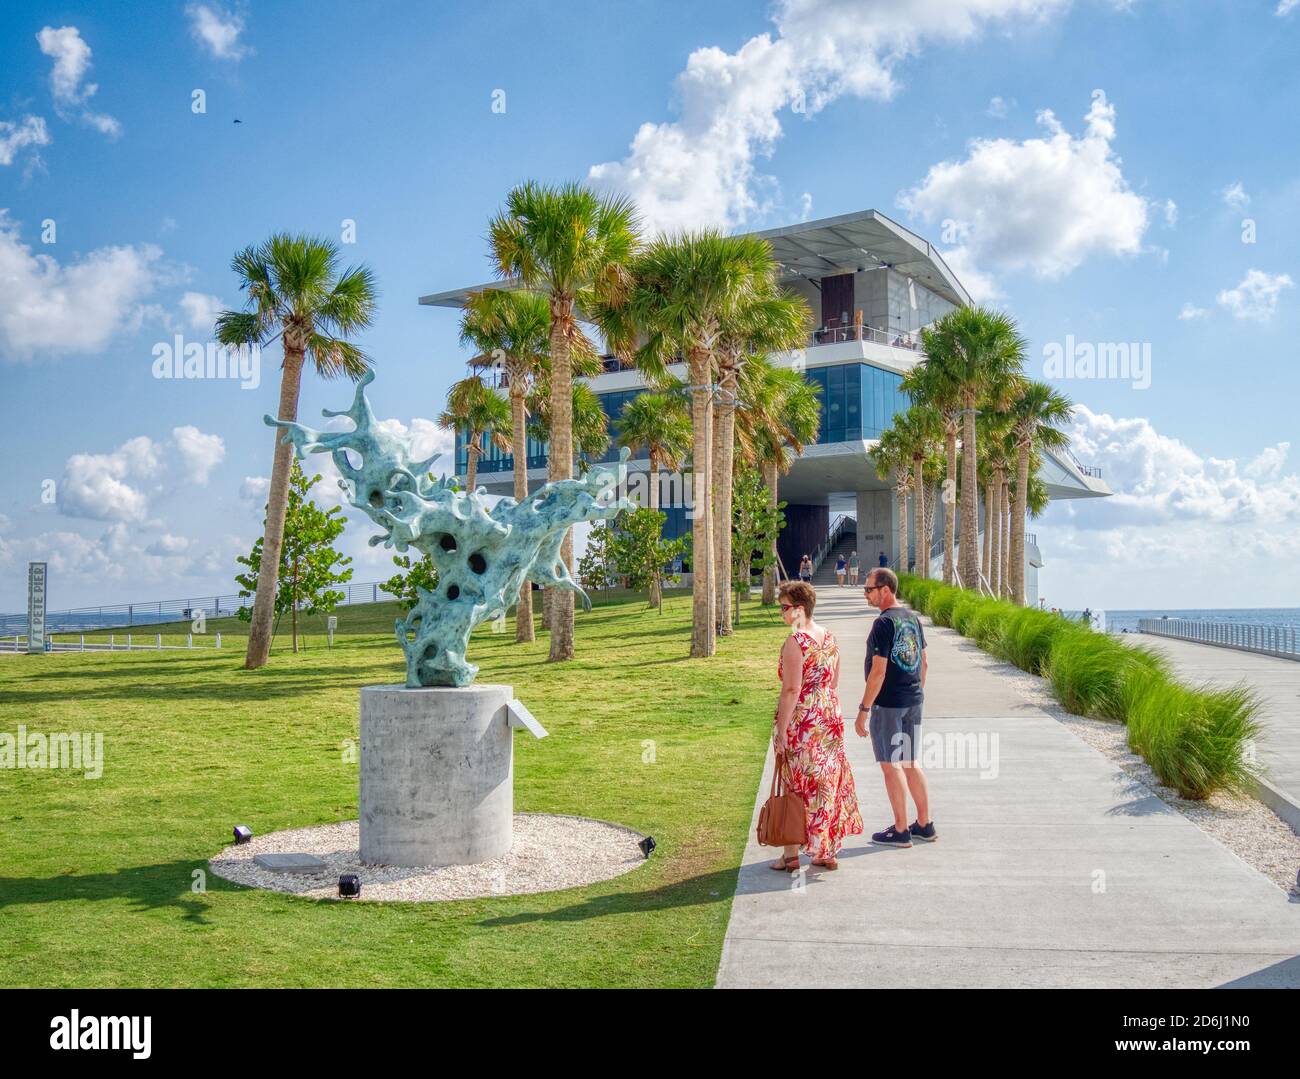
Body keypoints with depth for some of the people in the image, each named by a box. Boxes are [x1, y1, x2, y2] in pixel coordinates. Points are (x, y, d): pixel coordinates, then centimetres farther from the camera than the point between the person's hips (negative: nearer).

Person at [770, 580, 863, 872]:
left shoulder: (795, 642, -17)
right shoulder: (829, 637, 8)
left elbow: (791, 690, -19)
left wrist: (781, 730, -16)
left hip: (800, 720, -7)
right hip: (830, 716, 7)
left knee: (797, 786, 2)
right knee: (828, 782, 13)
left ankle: (791, 855, 10)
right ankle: (829, 852, 20)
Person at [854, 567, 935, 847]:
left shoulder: (884, 623, -17)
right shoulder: (912, 619, 9)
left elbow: (879, 671, -20)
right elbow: (924, 662, 15)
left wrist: (863, 710, -16)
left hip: (888, 703, -8)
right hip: (913, 702, 8)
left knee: (890, 765, 1)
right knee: (909, 763, 16)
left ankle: (900, 830, 6)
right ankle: (925, 825, 21)